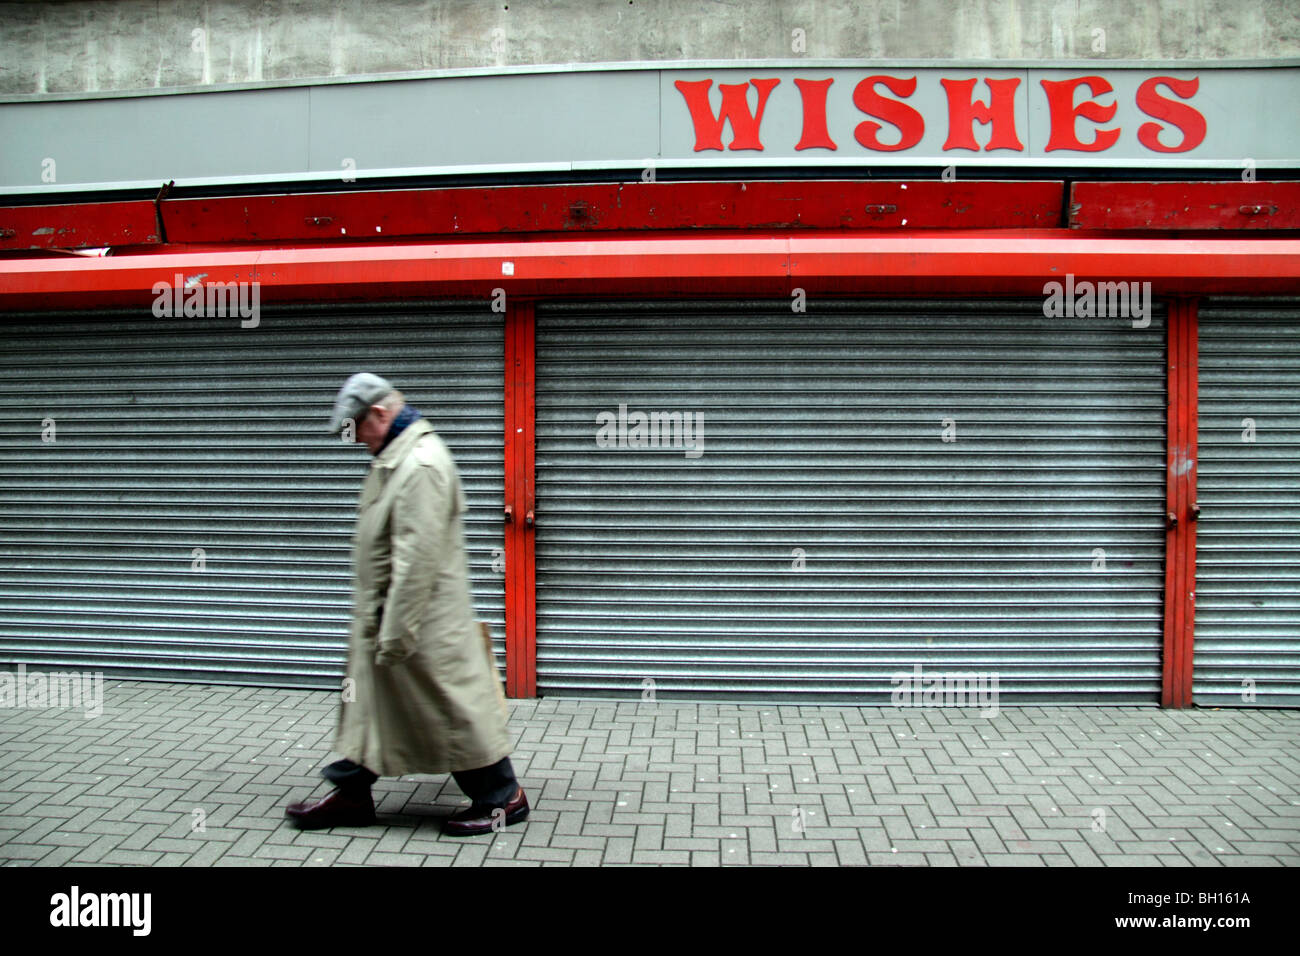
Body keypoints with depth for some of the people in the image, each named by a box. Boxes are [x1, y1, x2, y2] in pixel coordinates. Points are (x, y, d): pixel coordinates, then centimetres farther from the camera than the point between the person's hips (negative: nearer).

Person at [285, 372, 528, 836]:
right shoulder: (393, 456, 11)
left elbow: (417, 560, -27)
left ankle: (503, 798, 15)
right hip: (379, 612, 10)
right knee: (367, 701, 17)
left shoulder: (422, 465, -24)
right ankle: (351, 793, 30)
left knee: (452, 702, 1)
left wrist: (396, 636, -24)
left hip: (425, 618, -10)